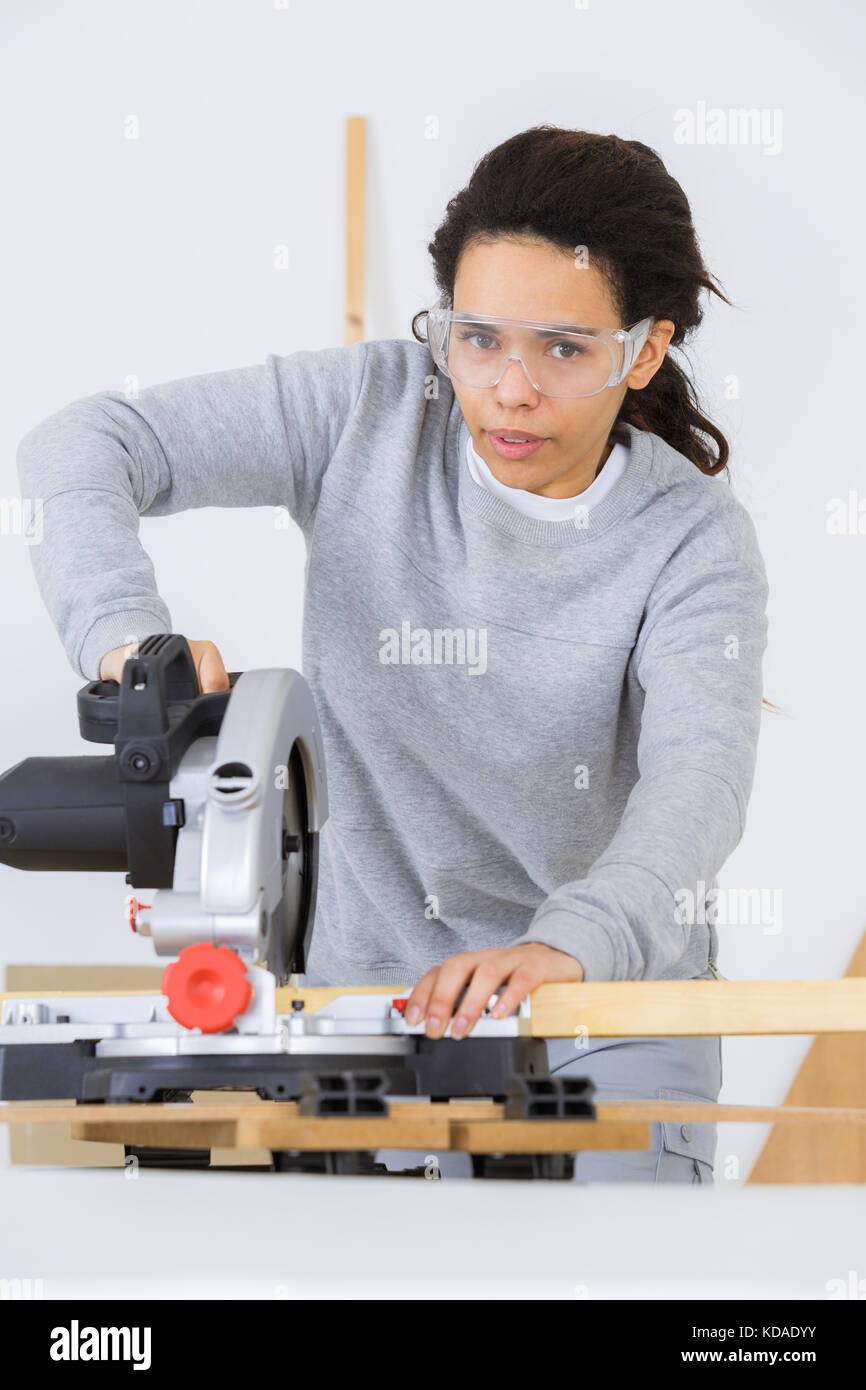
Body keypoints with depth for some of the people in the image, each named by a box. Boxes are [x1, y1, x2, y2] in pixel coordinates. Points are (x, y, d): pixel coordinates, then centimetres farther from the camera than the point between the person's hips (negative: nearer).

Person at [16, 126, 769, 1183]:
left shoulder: (694, 539, -12)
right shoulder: (374, 413, -9)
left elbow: (699, 774, -28)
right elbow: (81, 448, -12)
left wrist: (566, 945, -49)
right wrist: (124, 632, -34)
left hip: (614, 994, -1)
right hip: (374, 976, 1)